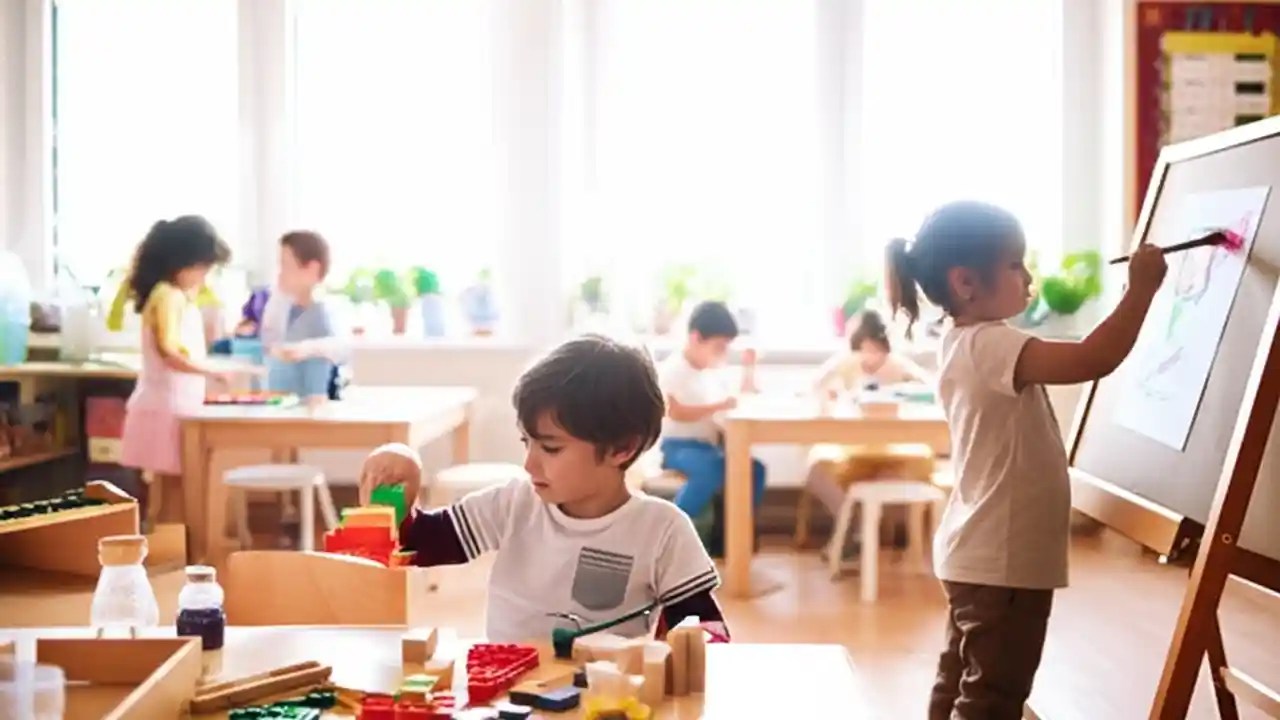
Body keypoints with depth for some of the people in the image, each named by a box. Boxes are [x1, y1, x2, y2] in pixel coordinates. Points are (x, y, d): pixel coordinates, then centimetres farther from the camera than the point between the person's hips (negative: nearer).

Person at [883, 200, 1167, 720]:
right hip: (1004, 561, -11)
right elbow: (1091, 361, -32)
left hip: (980, 555, 11)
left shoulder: (964, 344, 11)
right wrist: (1141, 288, -24)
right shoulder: (989, 345, -22)